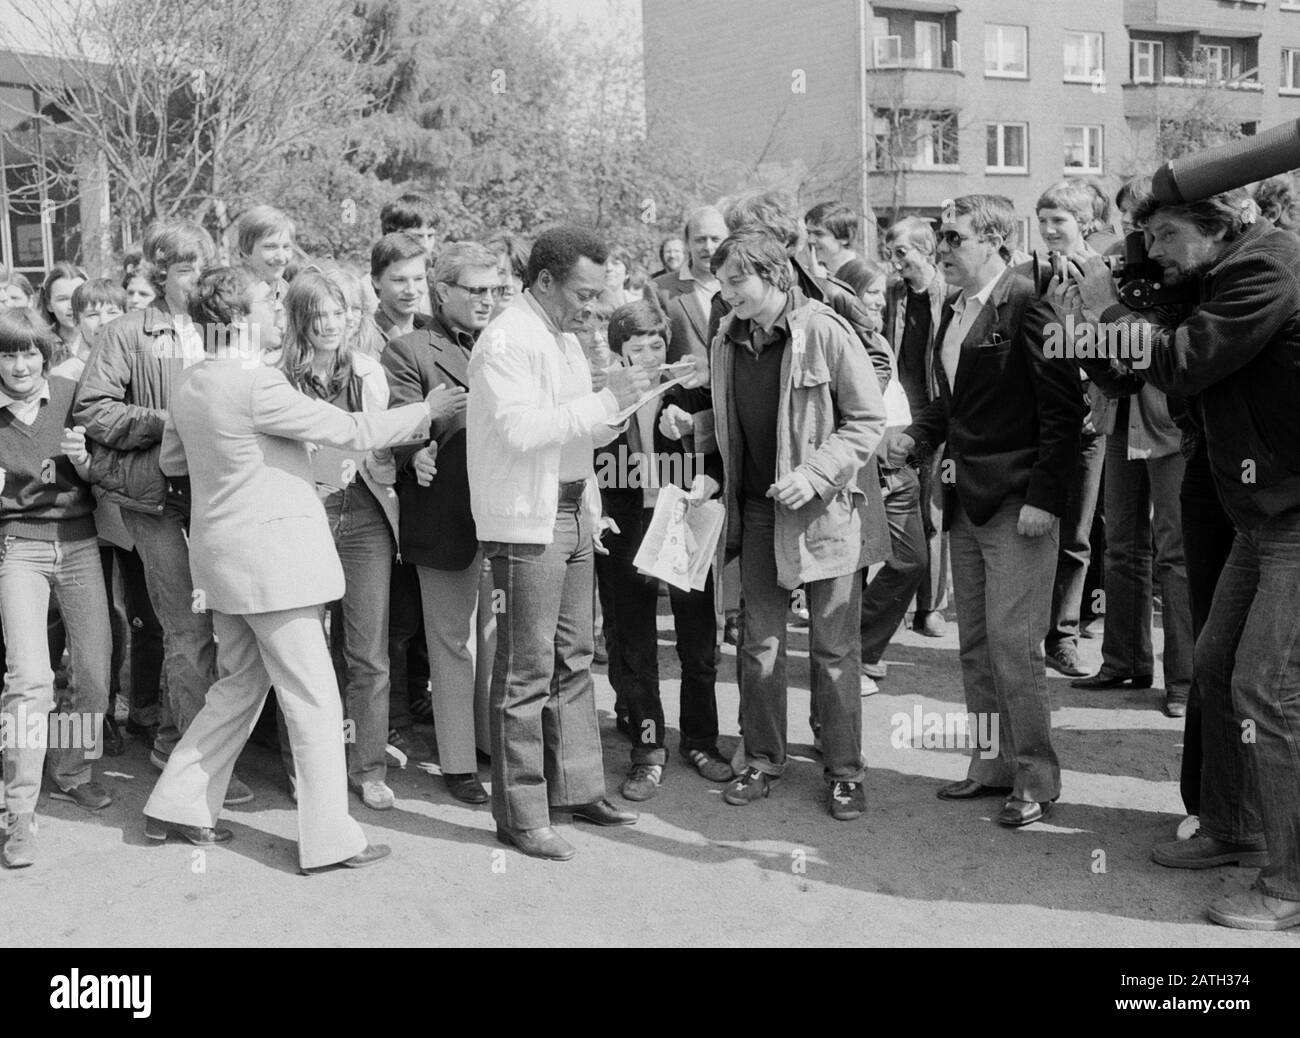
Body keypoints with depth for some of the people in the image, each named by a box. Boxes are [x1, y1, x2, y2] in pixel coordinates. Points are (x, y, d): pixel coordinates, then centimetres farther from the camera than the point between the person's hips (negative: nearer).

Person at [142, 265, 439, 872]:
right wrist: (434, 408, -9)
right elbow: (353, 432, -18)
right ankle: (329, 838, 6)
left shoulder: (191, 385, 9)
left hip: (222, 554, 9)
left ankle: (178, 805, 26)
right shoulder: (257, 385, -19)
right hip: (269, 554, -9)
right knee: (314, 700, -1)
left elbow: (172, 461, 22)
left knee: (241, 684, 21)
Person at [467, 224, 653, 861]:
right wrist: (603, 401, -20)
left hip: (573, 512, 9)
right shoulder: (505, 341, -12)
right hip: (526, 521, -9)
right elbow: (520, 428, -23)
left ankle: (576, 788, 26)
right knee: (526, 671, -3)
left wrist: (616, 402, 4)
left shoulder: (564, 339, 18)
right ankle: (520, 815, 6)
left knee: (573, 661, 14)